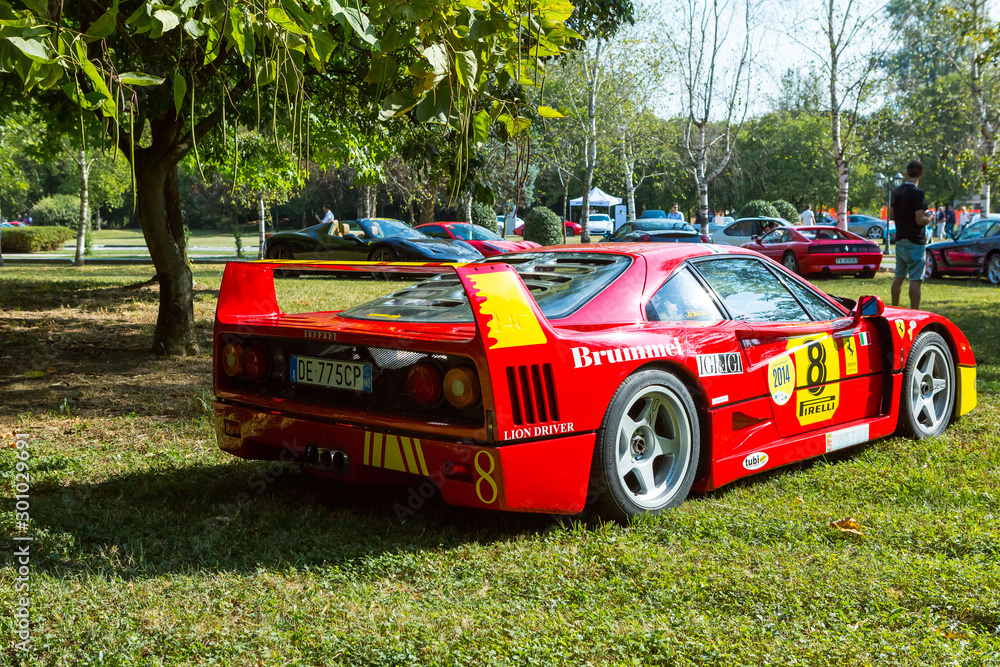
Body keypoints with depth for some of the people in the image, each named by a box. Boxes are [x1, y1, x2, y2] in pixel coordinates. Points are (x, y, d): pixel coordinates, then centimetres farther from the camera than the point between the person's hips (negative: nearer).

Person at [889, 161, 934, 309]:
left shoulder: (896, 191, 7)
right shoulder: (917, 193, -17)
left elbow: (891, 216, 16)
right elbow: (920, 220, -20)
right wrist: (930, 218, -1)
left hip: (900, 240, 8)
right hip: (914, 241, -8)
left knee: (899, 277, 14)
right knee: (915, 279, -5)